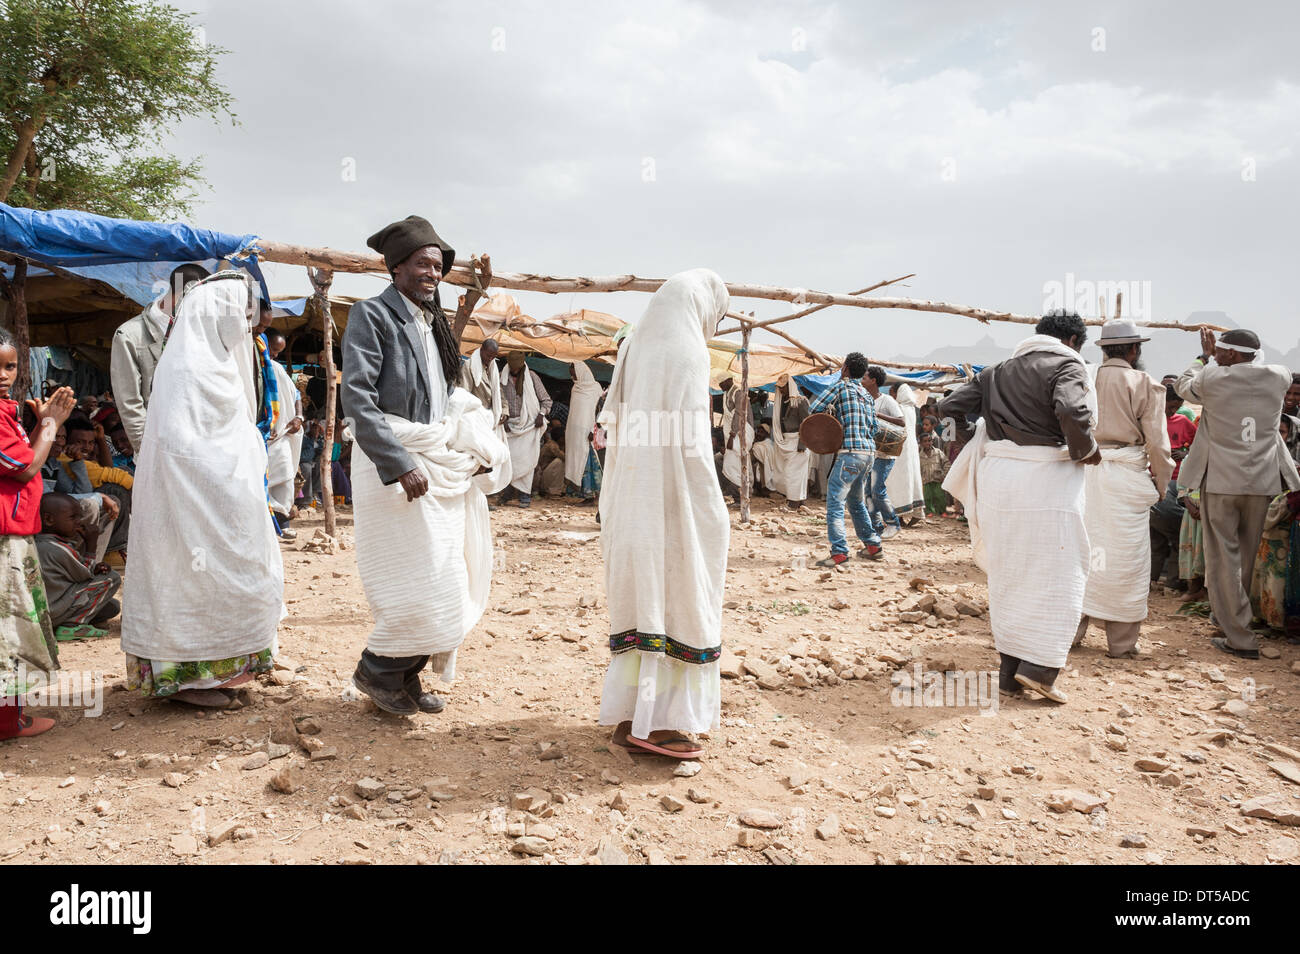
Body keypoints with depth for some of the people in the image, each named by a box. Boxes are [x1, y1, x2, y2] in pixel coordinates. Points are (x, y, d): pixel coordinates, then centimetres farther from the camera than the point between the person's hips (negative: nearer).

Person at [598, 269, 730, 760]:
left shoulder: (635, 350, 12)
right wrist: (712, 509, -11)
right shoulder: (686, 353, -12)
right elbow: (691, 441, -17)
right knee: (679, 603, 1)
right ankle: (660, 722, 4)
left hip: (631, 500, 8)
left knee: (641, 602, 13)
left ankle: (629, 716, 18)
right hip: (673, 502, -8)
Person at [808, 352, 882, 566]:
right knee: (856, 502, 21)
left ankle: (839, 551, -15)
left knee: (835, 502, -8)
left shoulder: (842, 386, -2)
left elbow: (814, 408, -4)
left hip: (850, 452, -8)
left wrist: (830, 412, 14)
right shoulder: (867, 395, 19)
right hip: (868, 452, 8)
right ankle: (873, 546, 24)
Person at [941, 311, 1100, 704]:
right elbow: (1071, 411, -23)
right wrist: (1086, 450, -7)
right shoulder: (1067, 366, -3)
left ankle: (1009, 669, 18)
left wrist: (974, 443, 18)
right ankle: (1038, 666, -2)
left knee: (1007, 573, 13)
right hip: (1045, 479, -6)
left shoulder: (1000, 370, 17)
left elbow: (950, 406, 12)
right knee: (1058, 575, 4)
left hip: (997, 475, 6)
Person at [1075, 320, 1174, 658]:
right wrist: (1160, 484, 8)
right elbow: (1156, 442, -4)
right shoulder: (1144, 385, -4)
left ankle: (1071, 629, 16)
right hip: (1126, 476, -4)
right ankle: (1122, 641, 11)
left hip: (1085, 471, 4)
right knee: (1126, 556, 4)